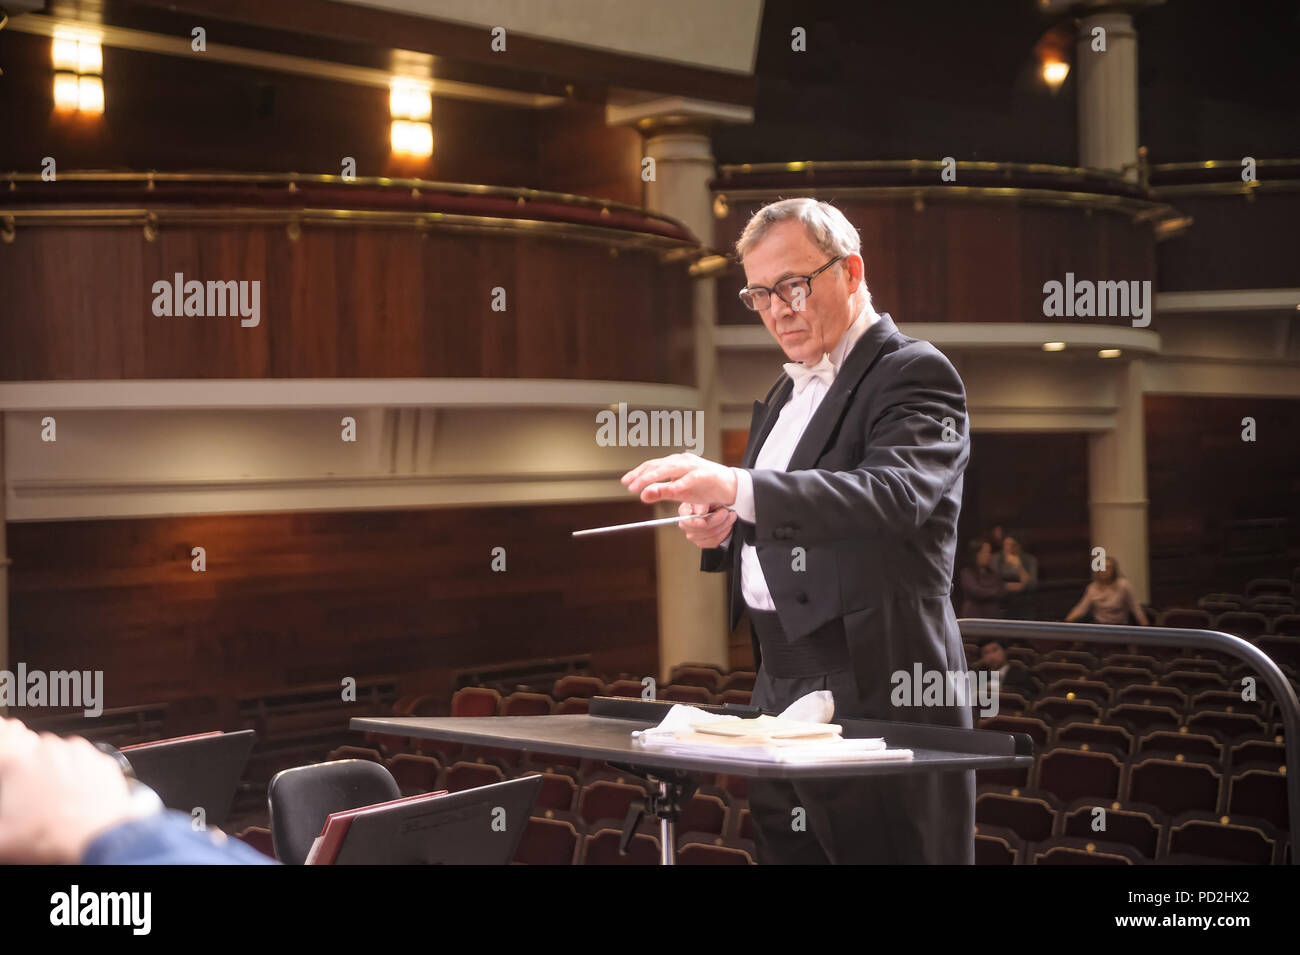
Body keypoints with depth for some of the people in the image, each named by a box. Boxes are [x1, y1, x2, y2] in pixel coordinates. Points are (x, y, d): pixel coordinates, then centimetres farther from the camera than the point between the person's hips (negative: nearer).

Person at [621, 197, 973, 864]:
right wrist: (724, 531, 3)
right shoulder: (788, 392, 20)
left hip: (873, 692, -8)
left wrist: (737, 488, -37)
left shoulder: (914, 373, -7)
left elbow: (893, 495, -26)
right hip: (780, 688, 8)